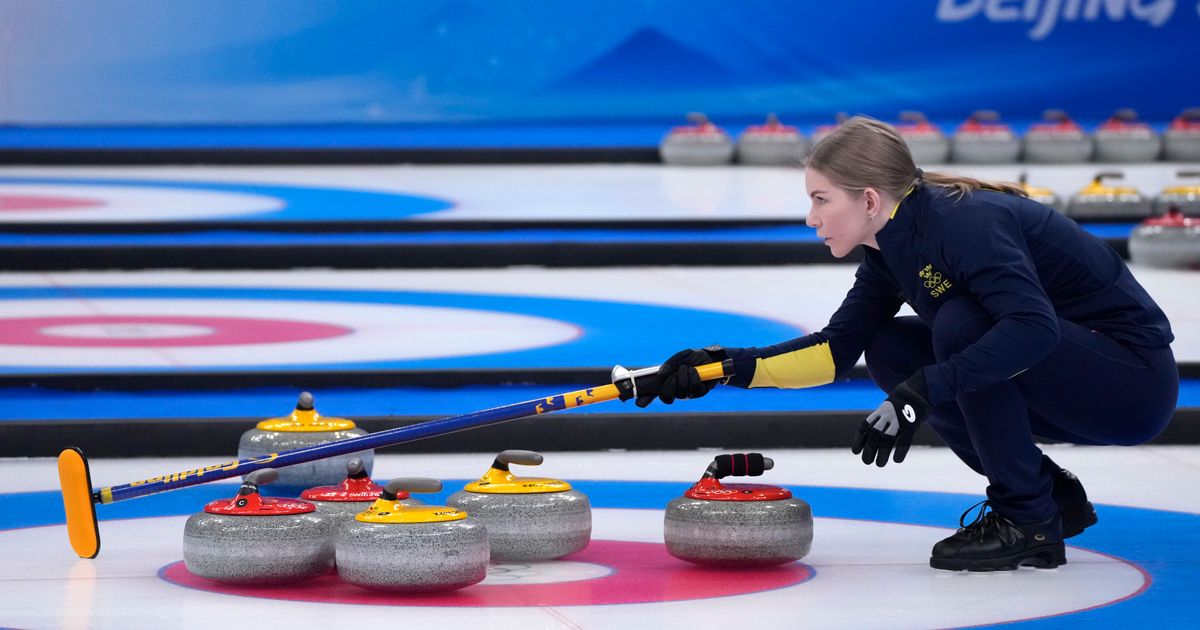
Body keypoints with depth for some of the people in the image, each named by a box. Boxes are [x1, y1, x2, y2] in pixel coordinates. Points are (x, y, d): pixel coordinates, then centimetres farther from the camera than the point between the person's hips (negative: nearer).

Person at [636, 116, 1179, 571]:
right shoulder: (891, 245, 1)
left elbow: (1032, 327, -40)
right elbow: (838, 349, 7)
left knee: (960, 322, -27)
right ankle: (1051, 495, 9)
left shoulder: (963, 222, -26)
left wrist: (920, 393, -42)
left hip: (1134, 378, -9)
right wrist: (731, 366, -4)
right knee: (888, 349, 1)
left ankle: (1029, 523, -14)